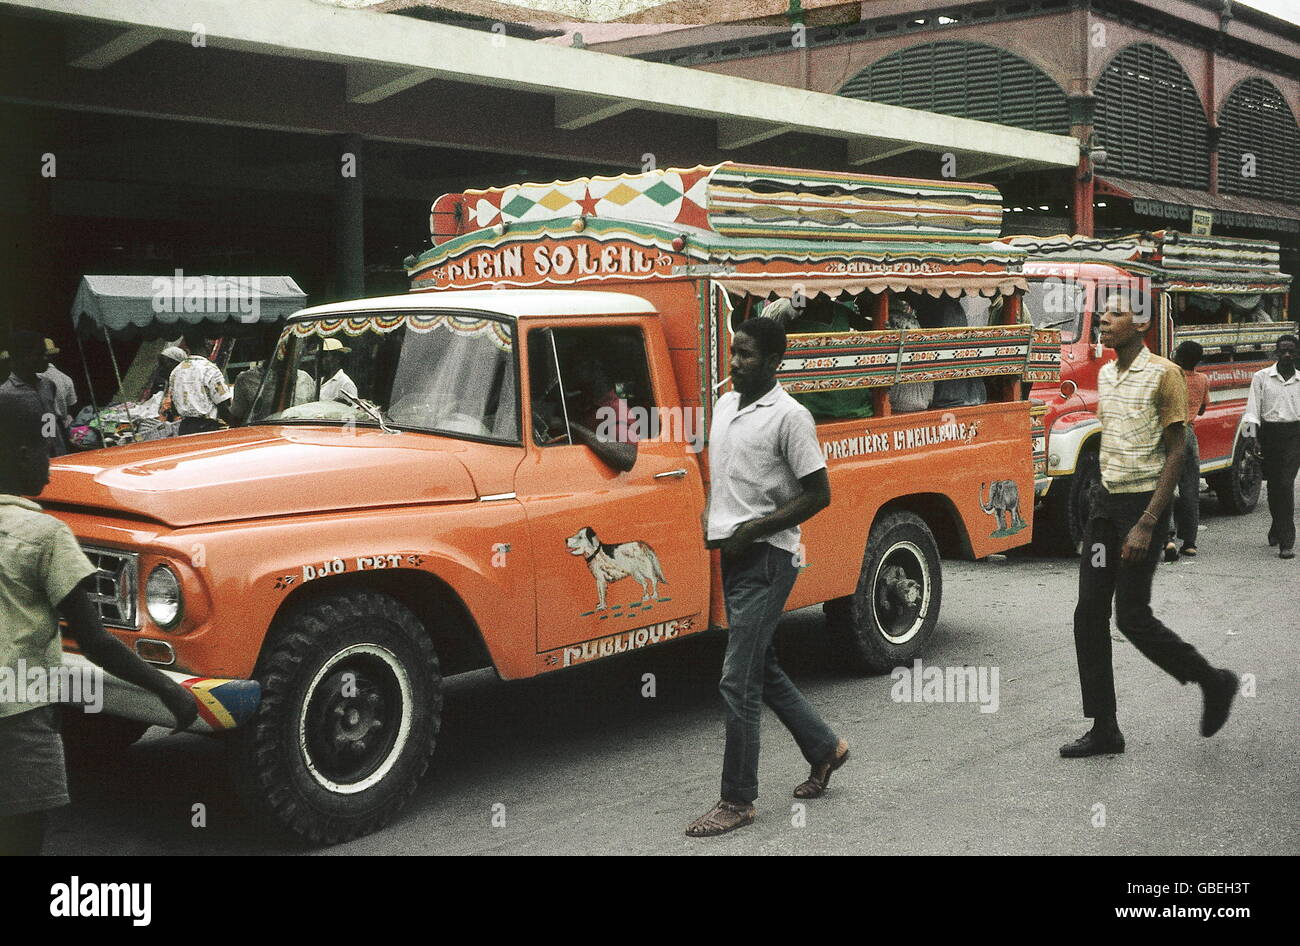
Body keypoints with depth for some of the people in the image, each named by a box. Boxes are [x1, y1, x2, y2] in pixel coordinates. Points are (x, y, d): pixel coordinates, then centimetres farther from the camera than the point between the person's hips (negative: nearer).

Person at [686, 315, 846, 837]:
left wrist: (750, 530, -16)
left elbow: (818, 494, -13)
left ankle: (737, 801, 3)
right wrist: (711, 518, 8)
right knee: (763, 670, 17)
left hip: (766, 559, -8)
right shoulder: (724, 404, 11)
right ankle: (825, 748, 37)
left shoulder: (789, 416, -13)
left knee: (738, 682, -8)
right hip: (734, 557, 9)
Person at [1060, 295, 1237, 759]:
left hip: (1143, 500, -8)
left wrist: (1147, 524, -19)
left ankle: (1215, 683, 19)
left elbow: (1176, 452, -13)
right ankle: (1104, 730, 9)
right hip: (1105, 499, 8)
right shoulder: (1105, 374, 12)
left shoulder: (1163, 374, -11)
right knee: (1089, 614, 2)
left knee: (1132, 617, -5)